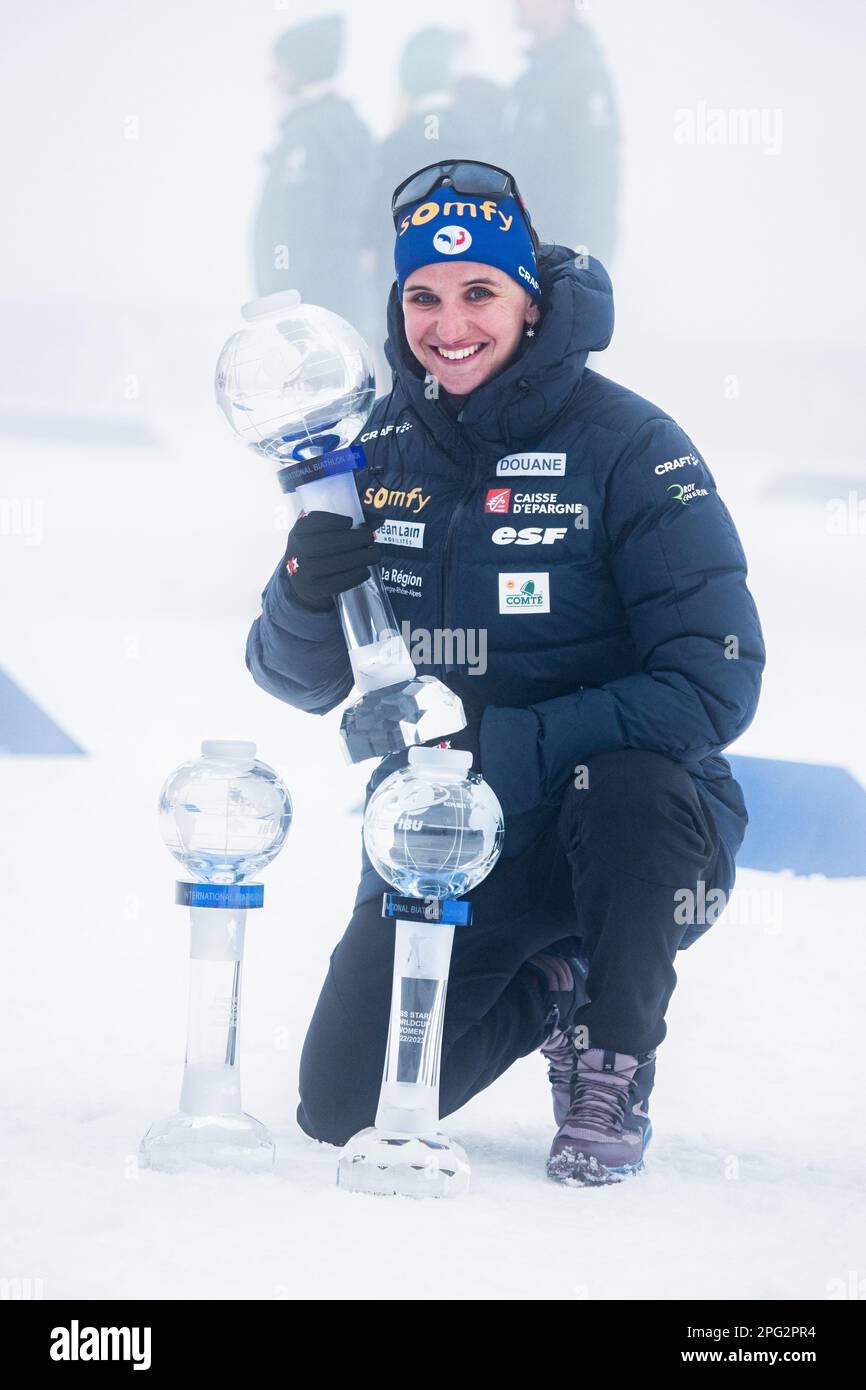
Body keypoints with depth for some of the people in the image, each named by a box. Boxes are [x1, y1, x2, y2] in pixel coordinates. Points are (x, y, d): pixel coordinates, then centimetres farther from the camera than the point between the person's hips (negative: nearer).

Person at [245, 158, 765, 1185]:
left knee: (633, 788, -39)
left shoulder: (626, 448, -16)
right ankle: (547, 985, 25)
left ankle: (614, 1071, -11)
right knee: (343, 1111, -5)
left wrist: (507, 747, -30)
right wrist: (312, 581, -21)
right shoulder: (379, 451, -1)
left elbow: (713, 687, -22)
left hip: (625, 830, -4)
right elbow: (300, 682, 3)